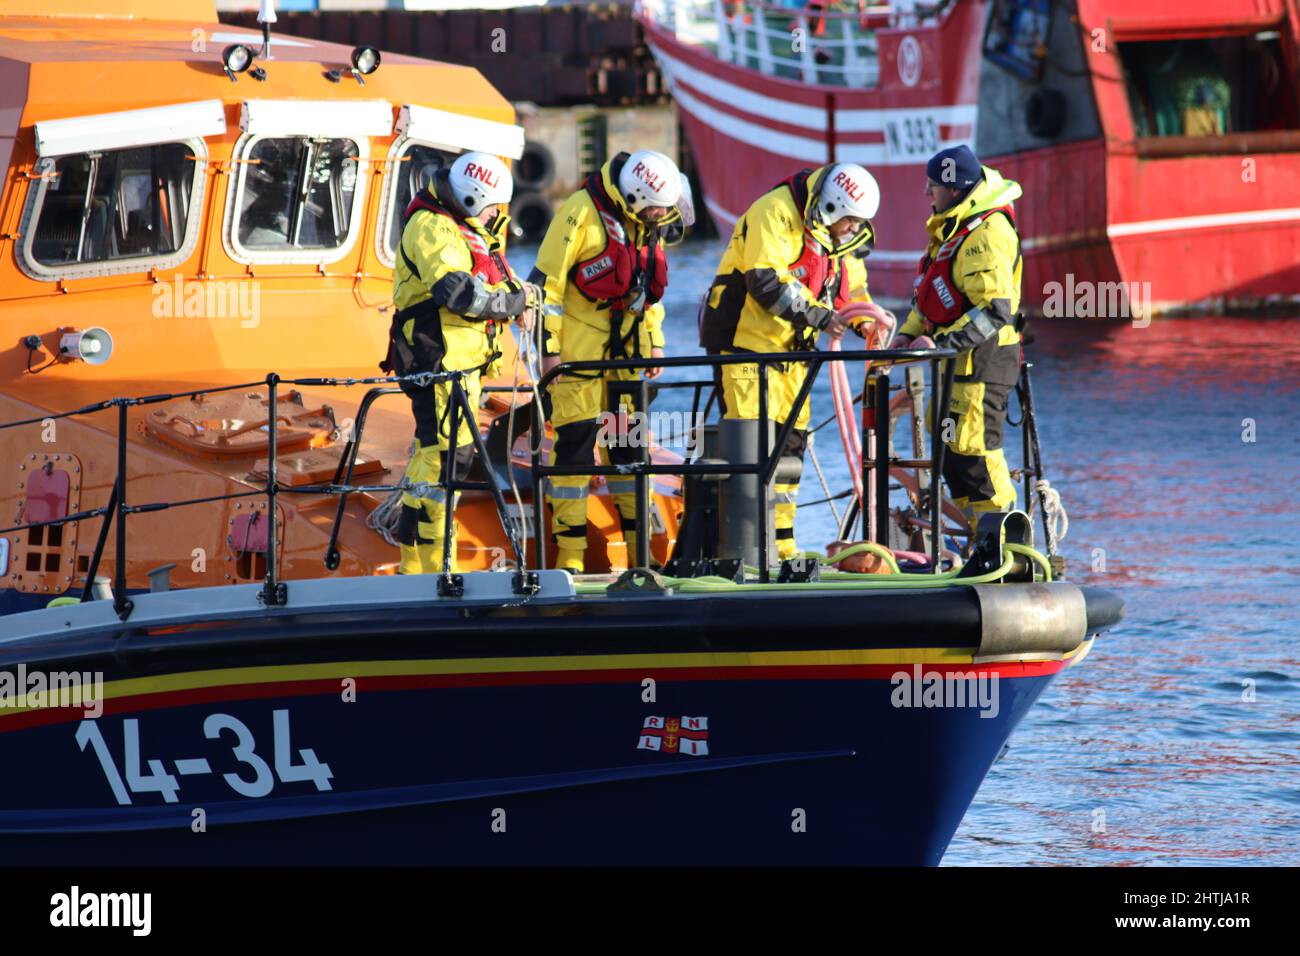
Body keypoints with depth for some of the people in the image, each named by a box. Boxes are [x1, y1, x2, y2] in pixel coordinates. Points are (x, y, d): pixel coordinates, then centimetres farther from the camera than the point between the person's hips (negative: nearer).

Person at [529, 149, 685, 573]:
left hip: (624, 348, 7)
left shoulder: (647, 223, 8)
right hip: (578, 347, -7)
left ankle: (641, 549, 14)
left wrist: (654, 341, 17)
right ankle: (570, 553, -3)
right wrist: (549, 348, -14)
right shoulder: (582, 214, -15)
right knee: (575, 443, -6)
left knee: (631, 442, 9)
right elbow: (545, 282, -14)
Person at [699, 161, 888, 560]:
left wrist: (870, 321, 0)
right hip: (747, 337, -9)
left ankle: (780, 544, 15)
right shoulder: (776, 213, -17)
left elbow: (853, 288, 20)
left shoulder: (839, 237, 11)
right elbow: (766, 280, -26)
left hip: (791, 348, 9)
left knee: (790, 440, 9)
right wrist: (818, 315, -30)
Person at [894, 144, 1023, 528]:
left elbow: (994, 311, -26)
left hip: (983, 358, -11)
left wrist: (940, 342, -26)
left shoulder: (987, 235, -20)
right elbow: (928, 290, 24)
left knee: (972, 446, -11)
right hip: (955, 357, 11)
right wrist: (910, 332, 10)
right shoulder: (952, 226, 13)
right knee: (948, 445, 15)